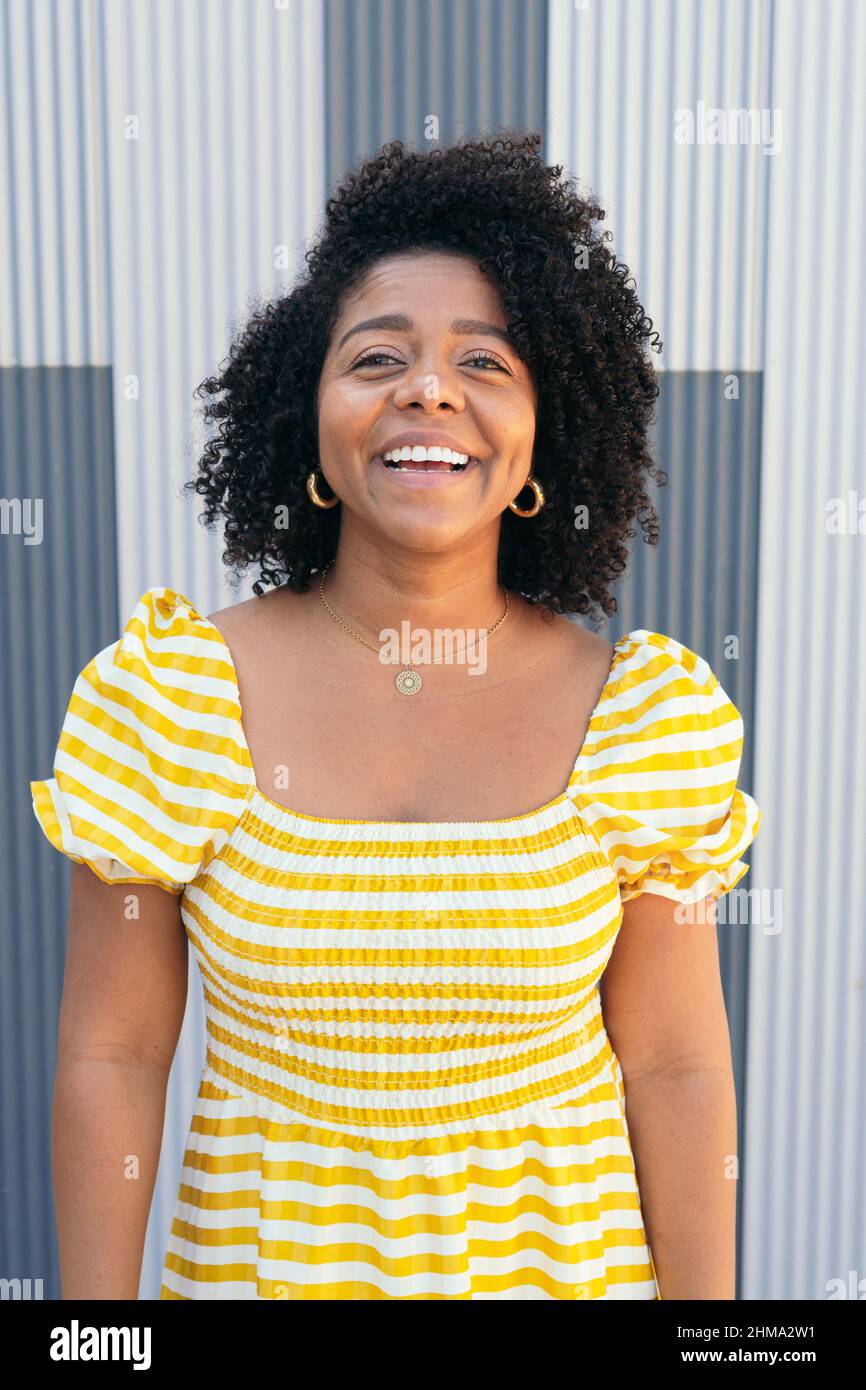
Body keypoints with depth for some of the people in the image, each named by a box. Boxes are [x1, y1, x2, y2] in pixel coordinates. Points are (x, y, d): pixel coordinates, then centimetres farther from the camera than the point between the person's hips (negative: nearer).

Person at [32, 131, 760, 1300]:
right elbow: (111, 1057, -8)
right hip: (260, 1254, 0)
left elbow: (676, 1066, -6)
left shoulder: (648, 713, -12)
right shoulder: (171, 696, -14)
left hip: (565, 1254, 1)